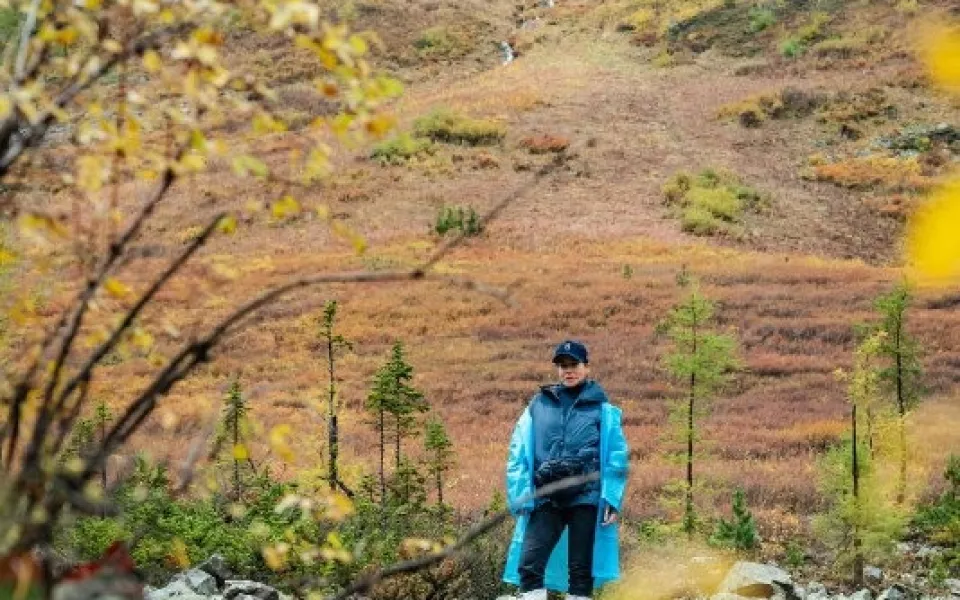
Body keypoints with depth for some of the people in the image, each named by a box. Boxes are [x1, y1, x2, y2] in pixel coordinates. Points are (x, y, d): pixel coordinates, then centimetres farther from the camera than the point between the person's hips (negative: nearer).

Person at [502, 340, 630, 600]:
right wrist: (521, 496, -2)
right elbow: (518, 452, 9)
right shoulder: (539, 405, 11)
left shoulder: (602, 408, 6)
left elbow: (617, 457, 2)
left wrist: (612, 500, -8)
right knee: (529, 566, -11)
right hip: (546, 499, 2)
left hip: (585, 499, -1)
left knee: (581, 571, 3)